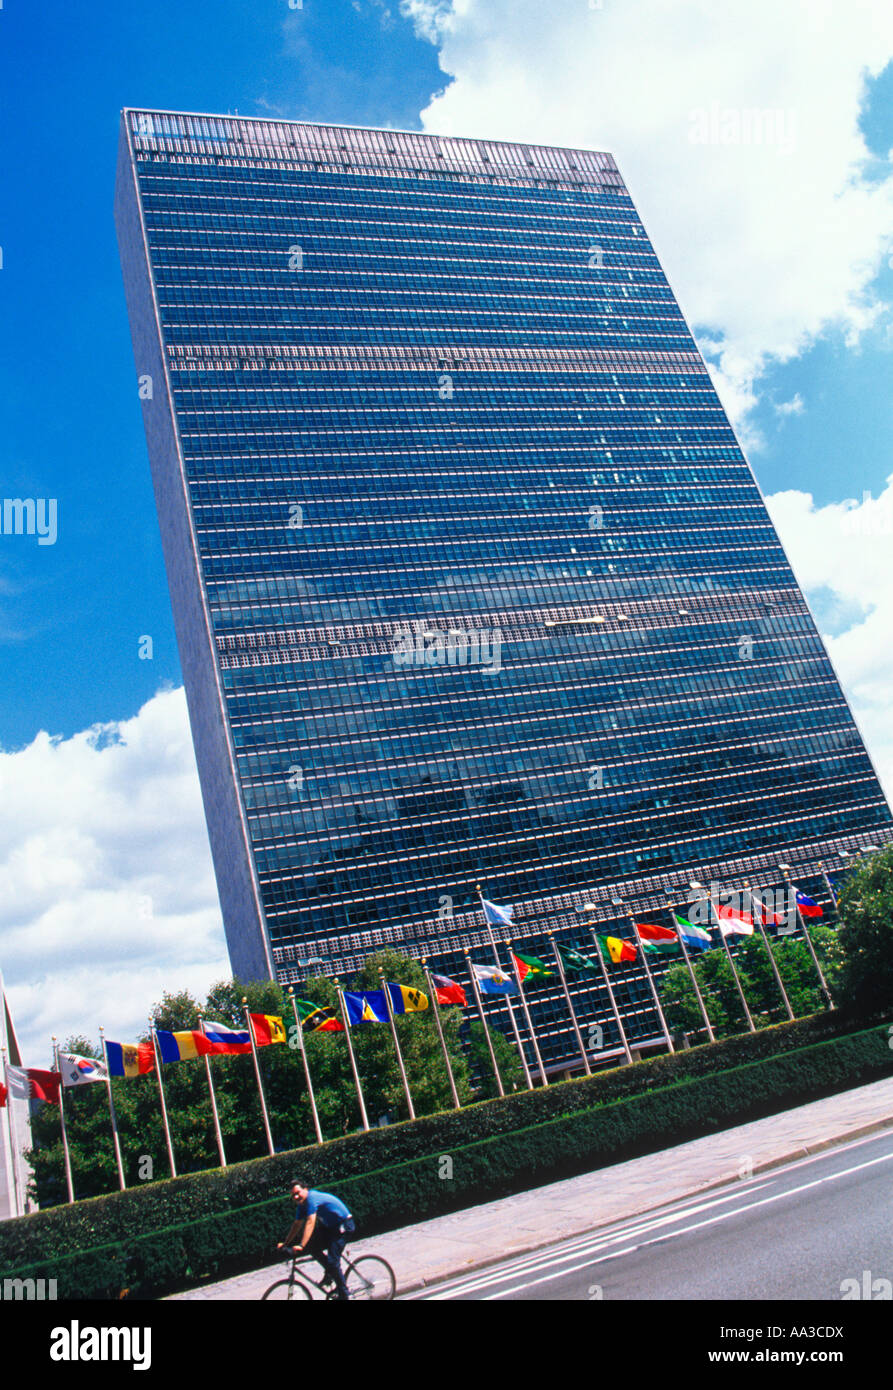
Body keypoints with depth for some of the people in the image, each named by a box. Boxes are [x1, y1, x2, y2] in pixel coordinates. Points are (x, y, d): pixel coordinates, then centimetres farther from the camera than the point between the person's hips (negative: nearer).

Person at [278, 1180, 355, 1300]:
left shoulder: (312, 1198, -25)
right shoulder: (301, 1204, 2)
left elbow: (310, 1223, -32)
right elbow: (297, 1224, 11)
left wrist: (301, 1245, -37)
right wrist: (285, 1243, 6)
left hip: (344, 1225, -9)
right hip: (330, 1227, 9)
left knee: (332, 1261, -13)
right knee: (311, 1246, -3)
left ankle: (343, 1294, 2)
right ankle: (329, 1273, 13)